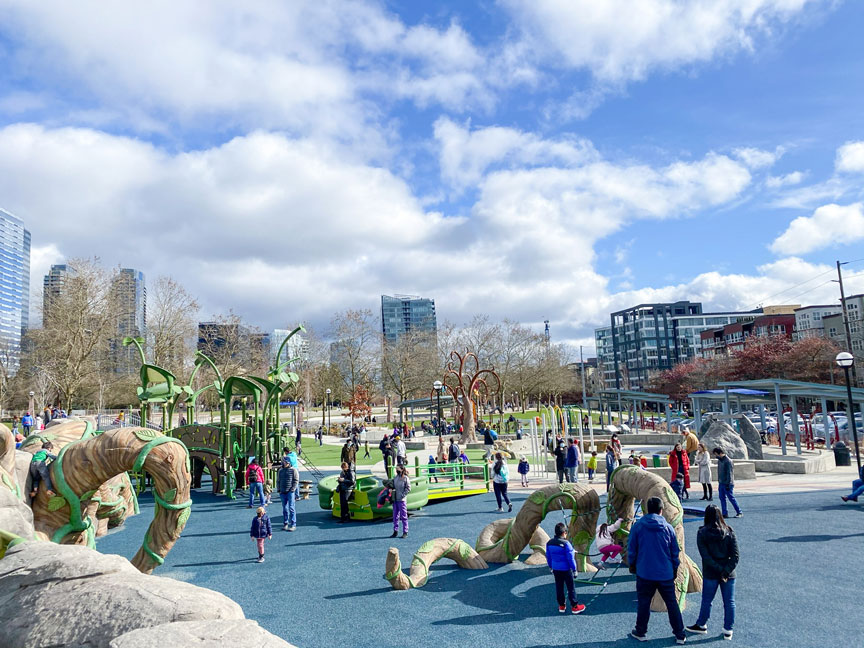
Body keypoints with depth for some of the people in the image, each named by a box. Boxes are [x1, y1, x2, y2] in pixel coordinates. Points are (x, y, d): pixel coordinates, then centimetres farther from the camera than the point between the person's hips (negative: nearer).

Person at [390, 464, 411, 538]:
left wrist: (402, 495, -14)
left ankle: (405, 532, 7)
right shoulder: (395, 478, 11)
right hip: (395, 499, 6)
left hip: (402, 500, -6)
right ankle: (395, 531, 19)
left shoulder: (405, 478, -7)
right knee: (395, 516, 10)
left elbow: (408, 488, -9)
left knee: (404, 516, 0)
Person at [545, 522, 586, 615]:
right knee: (571, 587, 8)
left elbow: (548, 557, 8)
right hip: (566, 569, -5)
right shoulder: (565, 544, -20)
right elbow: (570, 558, -16)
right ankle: (574, 606, 17)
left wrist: (551, 567, 20)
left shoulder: (549, 543, -1)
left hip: (555, 569, 5)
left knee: (559, 587, 15)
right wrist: (574, 569, -6)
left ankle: (561, 606, 25)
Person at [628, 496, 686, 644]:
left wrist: (632, 564, 14)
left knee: (643, 603, 11)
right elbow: (675, 552, 4)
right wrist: (674, 568, 19)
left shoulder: (637, 526, -8)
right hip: (666, 574, 1)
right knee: (672, 603, 14)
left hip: (644, 573, -1)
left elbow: (631, 549, -2)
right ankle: (680, 635, 20)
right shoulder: (668, 528, -4)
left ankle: (641, 632, 22)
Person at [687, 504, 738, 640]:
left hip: (710, 574, -1)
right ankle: (728, 630, 21)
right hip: (729, 574, 1)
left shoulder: (702, 533, -11)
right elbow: (735, 555, -10)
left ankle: (701, 625, 29)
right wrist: (726, 571, -13)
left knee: (706, 601, 14)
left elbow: (705, 556, -15)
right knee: (729, 602, 14)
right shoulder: (729, 532, -5)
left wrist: (720, 570, -10)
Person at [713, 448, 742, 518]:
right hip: (721, 483, 8)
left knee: (731, 498, -1)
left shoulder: (728, 461, -16)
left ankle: (739, 512, 11)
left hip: (727, 483, -8)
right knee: (722, 498, 6)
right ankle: (725, 513, 11)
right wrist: (719, 481, 17)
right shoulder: (719, 460, 9)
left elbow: (729, 473, -18)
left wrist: (728, 484, -19)